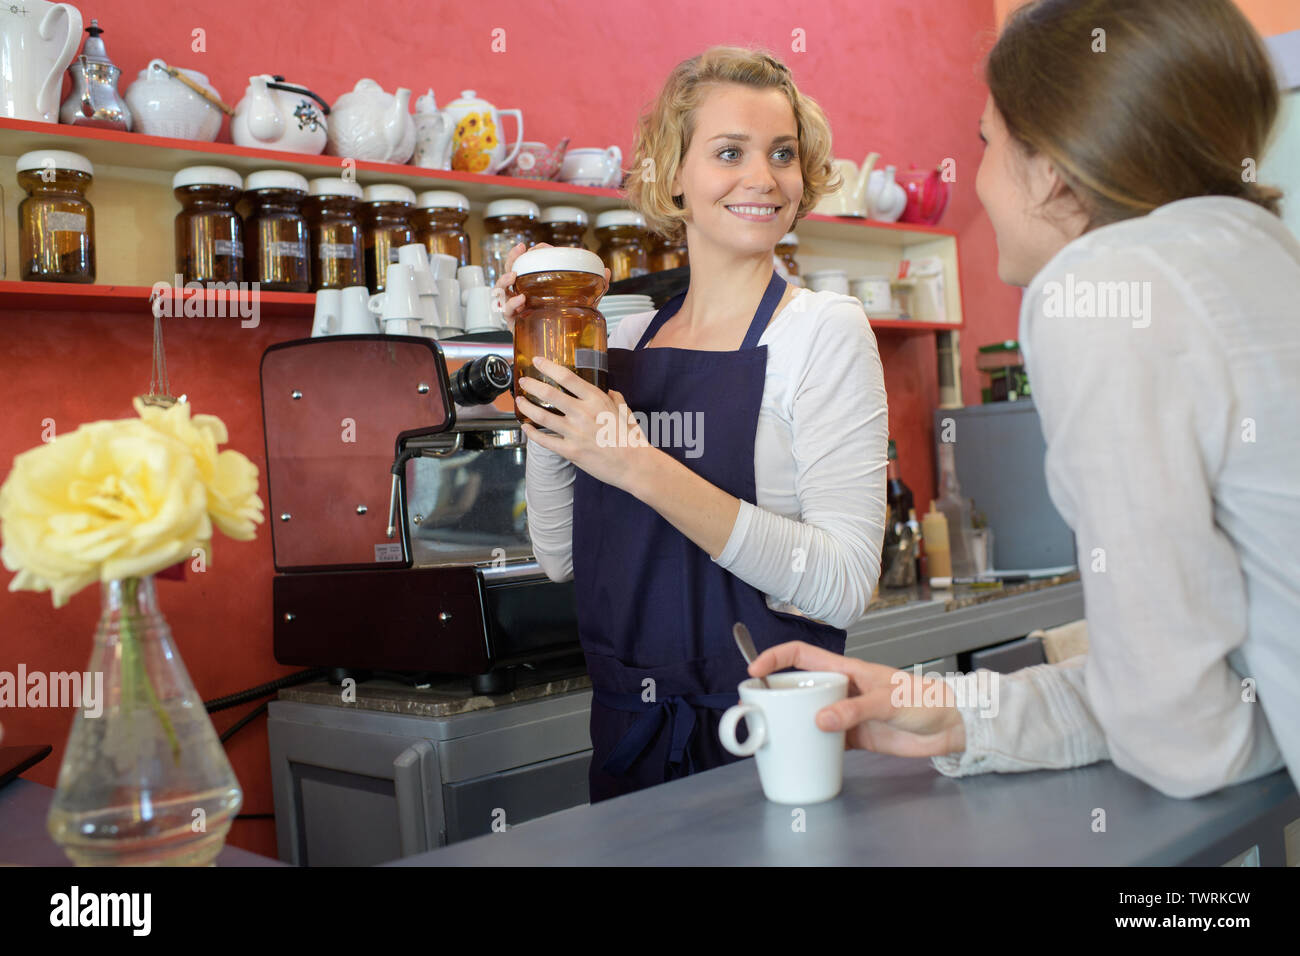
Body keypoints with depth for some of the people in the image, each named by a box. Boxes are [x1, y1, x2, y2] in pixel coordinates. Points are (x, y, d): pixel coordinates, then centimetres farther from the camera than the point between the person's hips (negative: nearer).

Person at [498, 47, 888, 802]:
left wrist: (644, 469, -26)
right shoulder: (631, 341, 5)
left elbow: (846, 585, -20)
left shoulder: (824, 329, -10)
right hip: (626, 732, 5)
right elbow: (561, 555, 5)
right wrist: (541, 386, -4)